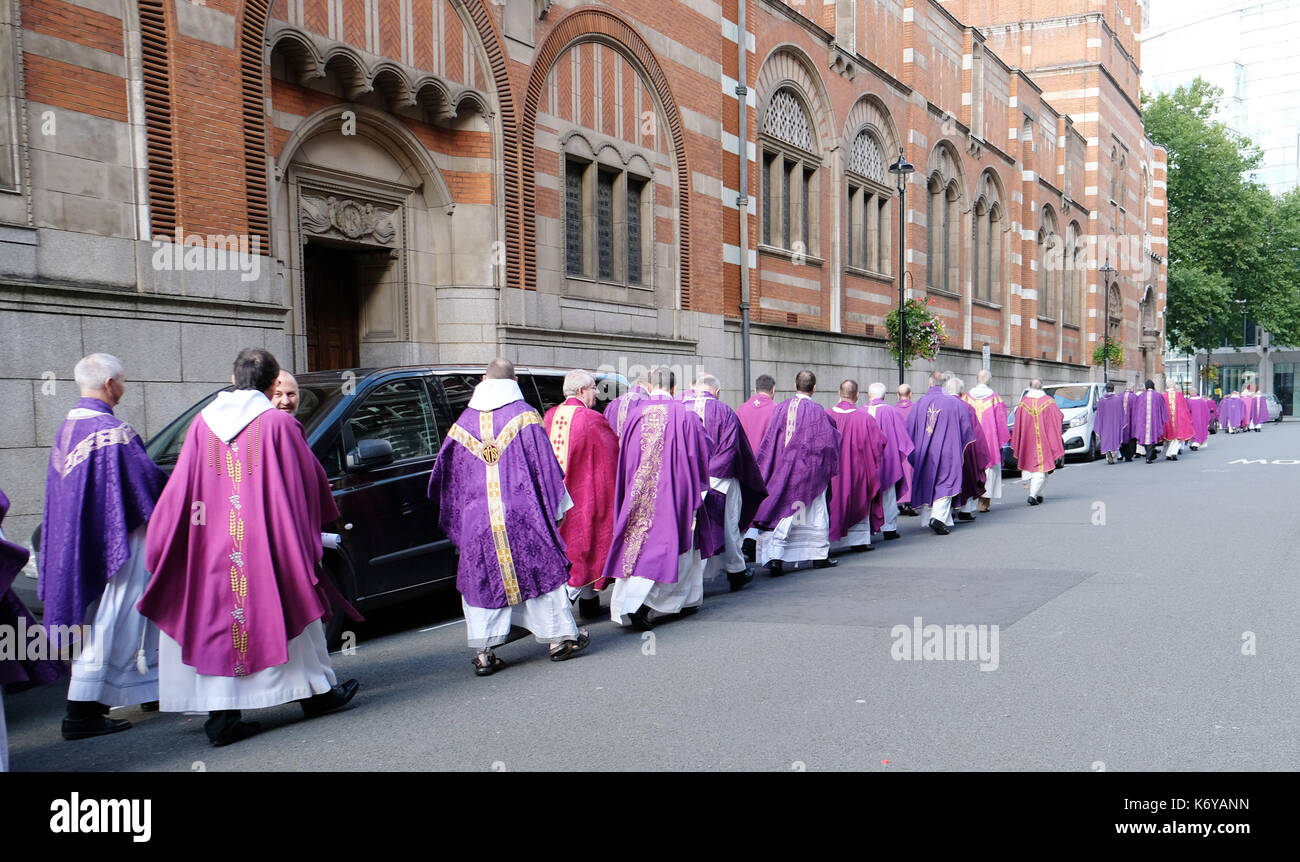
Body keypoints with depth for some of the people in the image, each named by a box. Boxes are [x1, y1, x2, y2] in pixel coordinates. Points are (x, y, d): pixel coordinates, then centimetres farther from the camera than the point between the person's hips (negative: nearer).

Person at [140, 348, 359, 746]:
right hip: (268, 544, -3)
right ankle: (315, 691, 23)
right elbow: (310, 480, 3)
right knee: (285, 609, 10)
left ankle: (221, 715, 3)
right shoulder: (279, 423, -6)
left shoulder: (202, 423, 4)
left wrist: (159, 543, 13)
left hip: (212, 547, 3)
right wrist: (324, 510, 23)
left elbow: (180, 491, 6)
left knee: (216, 618, 6)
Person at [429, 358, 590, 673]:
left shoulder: (465, 421, 6)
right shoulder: (525, 416, -2)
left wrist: (457, 514, 24)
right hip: (522, 514, -2)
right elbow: (546, 465, -3)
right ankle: (560, 638, 18)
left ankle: (483, 653, 4)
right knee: (540, 568, 9)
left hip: (478, 517, 2)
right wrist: (559, 507, 4)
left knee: (481, 577, 7)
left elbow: (445, 473, 11)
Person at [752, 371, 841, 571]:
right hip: (809, 472, -3)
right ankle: (820, 555, 21)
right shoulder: (816, 411, -11)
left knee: (783, 511, 4)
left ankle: (774, 557, -9)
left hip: (784, 469, 3)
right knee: (816, 512, 12)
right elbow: (828, 440, -5)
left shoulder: (781, 408, 0)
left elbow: (770, 440, 2)